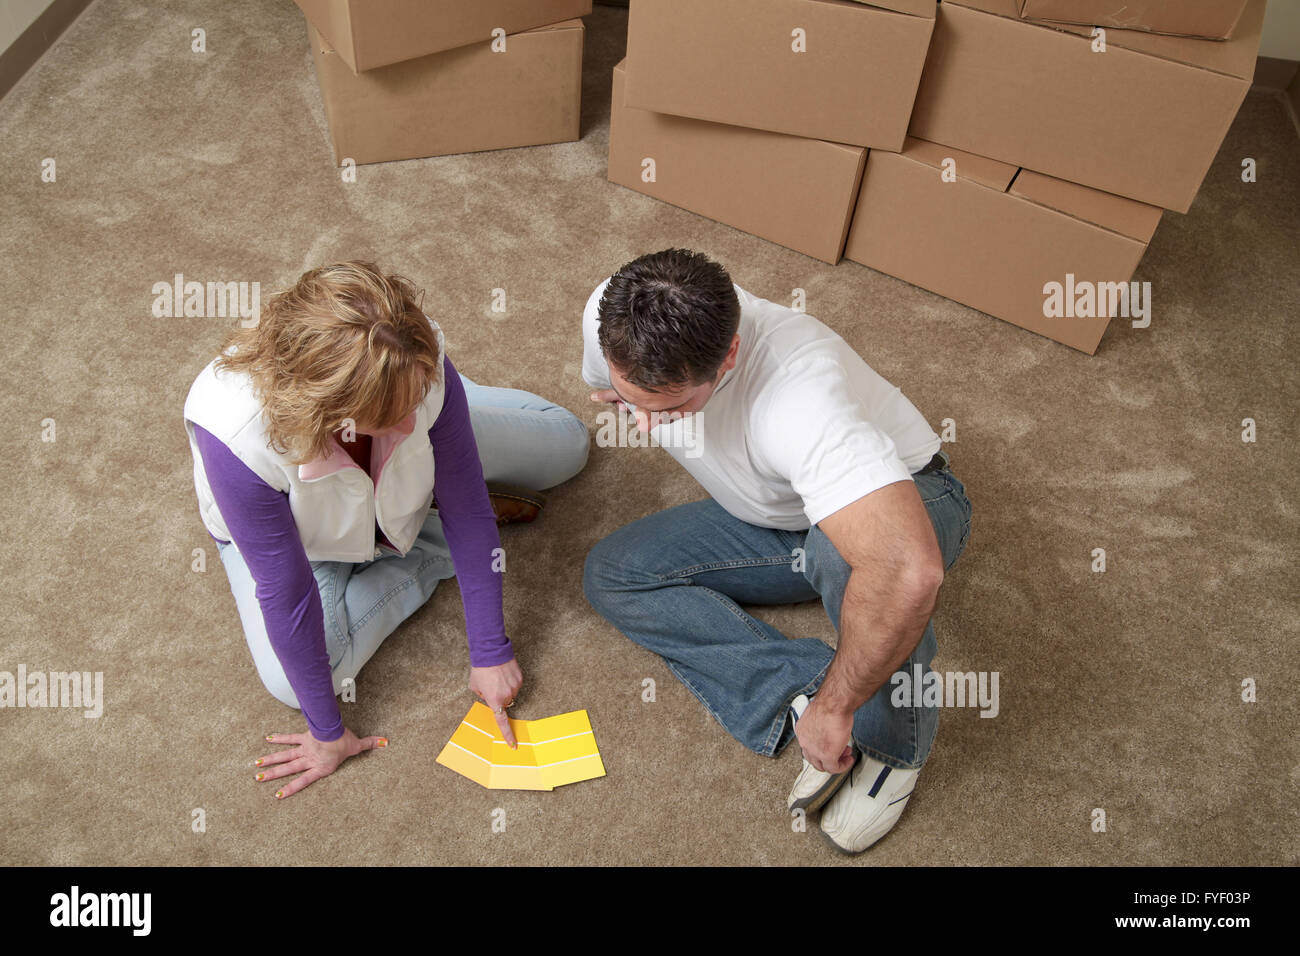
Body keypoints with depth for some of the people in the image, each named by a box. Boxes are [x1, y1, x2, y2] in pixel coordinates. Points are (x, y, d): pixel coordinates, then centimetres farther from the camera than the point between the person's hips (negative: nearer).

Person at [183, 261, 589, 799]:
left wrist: (490, 652, -20)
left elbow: (468, 507, -26)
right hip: (285, 524, -1)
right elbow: (285, 591, -34)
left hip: (400, 482, 2)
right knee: (292, 683, -24)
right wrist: (326, 731, -21)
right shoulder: (236, 437, -45)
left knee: (568, 444, 2)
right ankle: (428, 551, -3)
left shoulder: (420, 368, -38)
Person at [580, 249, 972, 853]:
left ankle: (894, 745, -14)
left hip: (908, 502, -6)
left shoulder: (799, 399, -44)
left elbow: (910, 572, -54)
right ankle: (798, 689, -15)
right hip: (773, 515, 6)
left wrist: (832, 709, -39)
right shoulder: (610, 318, -24)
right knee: (609, 574, -9)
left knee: (842, 549, -41)